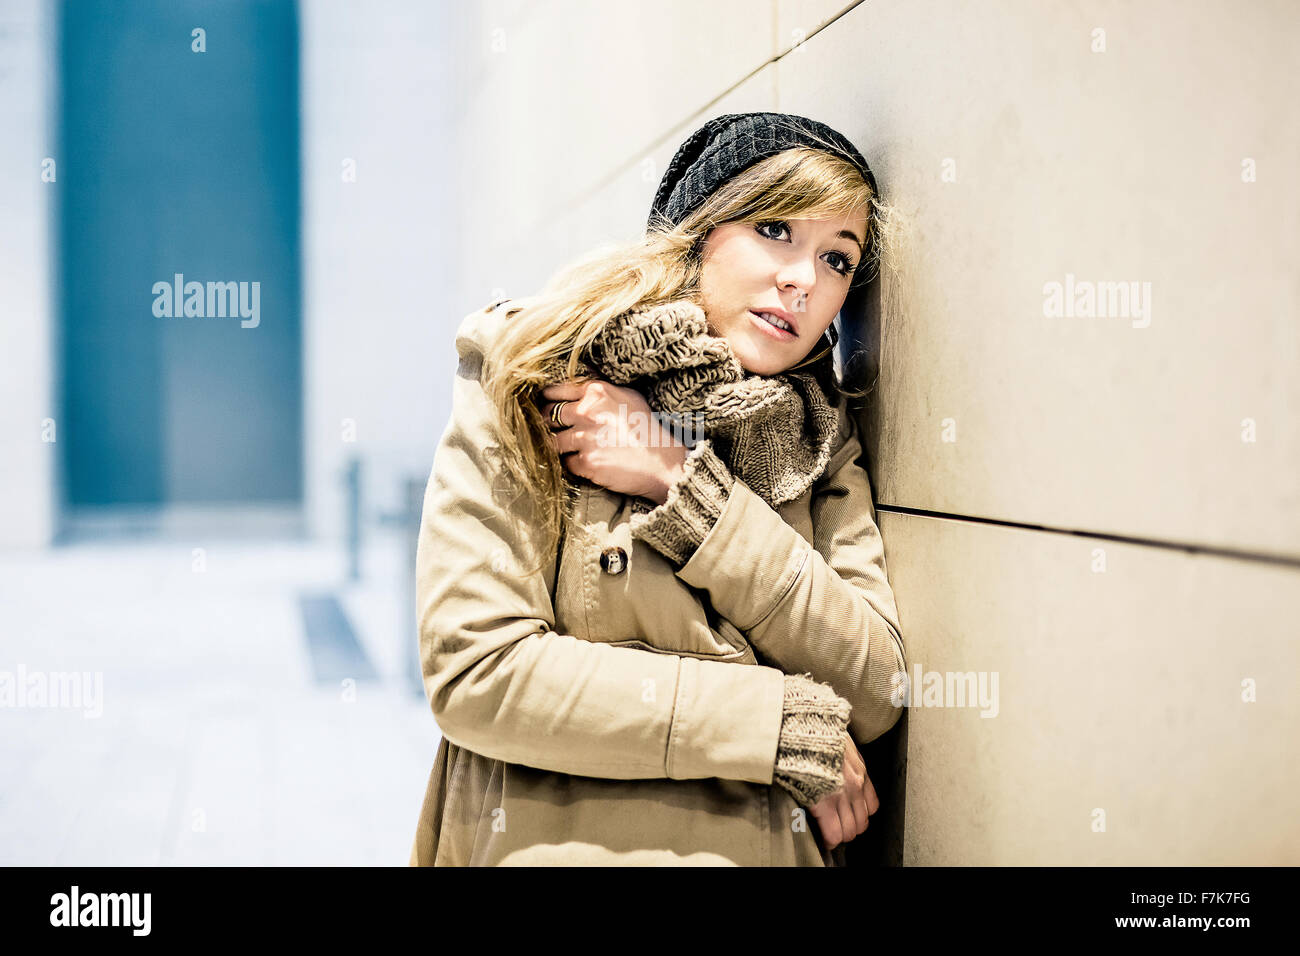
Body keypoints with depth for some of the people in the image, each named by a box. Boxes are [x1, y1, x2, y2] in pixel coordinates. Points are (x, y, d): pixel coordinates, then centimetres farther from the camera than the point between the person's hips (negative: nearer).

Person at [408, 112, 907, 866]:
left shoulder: (822, 438, 7)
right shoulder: (529, 385, -3)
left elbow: (874, 692, -2)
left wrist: (685, 484, -11)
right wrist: (789, 728, -9)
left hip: (772, 845, 2)